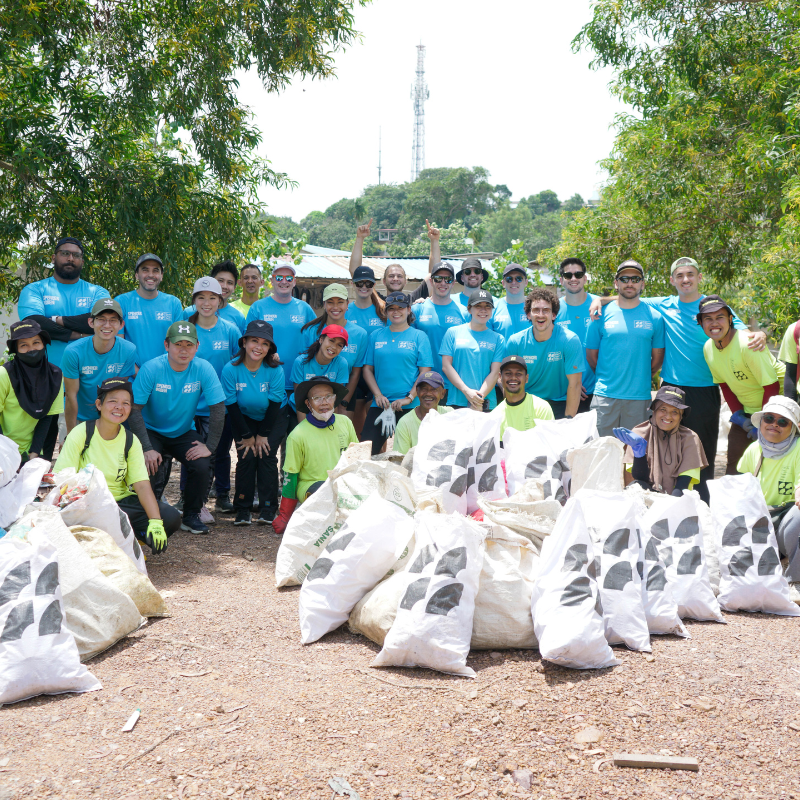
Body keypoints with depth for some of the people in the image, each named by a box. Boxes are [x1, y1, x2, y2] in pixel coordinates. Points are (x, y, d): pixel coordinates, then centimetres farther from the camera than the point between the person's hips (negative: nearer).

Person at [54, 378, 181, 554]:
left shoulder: (130, 441, 2)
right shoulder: (81, 434, -8)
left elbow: (142, 485, -5)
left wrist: (155, 521, -22)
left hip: (121, 502, 4)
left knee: (171, 517, -18)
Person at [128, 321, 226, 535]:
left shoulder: (204, 369, -15)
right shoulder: (151, 369, -18)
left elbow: (218, 408, -12)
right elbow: (135, 410, -18)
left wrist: (209, 446, -19)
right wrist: (147, 449, -26)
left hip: (184, 433, 2)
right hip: (152, 431, -1)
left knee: (202, 465, -22)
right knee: (152, 467, -26)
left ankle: (191, 515, 3)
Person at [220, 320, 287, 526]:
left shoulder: (275, 370, -19)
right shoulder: (231, 369, -19)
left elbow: (274, 405, -13)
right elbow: (231, 406, -13)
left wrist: (262, 435, -11)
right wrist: (246, 436, -12)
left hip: (273, 419, 0)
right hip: (244, 419, 0)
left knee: (266, 455, -15)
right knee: (246, 456, -14)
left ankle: (268, 508, -5)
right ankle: (242, 509, -2)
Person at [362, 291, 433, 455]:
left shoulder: (419, 336, 4)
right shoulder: (376, 336, 12)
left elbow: (425, 372, -2)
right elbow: (367, 369, 9)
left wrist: (409, 398, -11)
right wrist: (378, 395, -5)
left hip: (410, 407, -2)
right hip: (379, 405, 2)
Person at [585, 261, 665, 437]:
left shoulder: (654, 317, 5)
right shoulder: (602, 314, 4)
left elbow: (657, 357, 9)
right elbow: (591, 354, 8)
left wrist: (642, 378, 8)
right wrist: (605, 378, 8)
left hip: (639, 396, 1)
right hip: (604, 395, 0)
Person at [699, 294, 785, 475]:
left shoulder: (748, 344, -26)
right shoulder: (708, 348, -4)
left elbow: (772, 386, -22)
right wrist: (738, 416, -3)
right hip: (747, 410, 7)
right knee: (734, 458, 5)